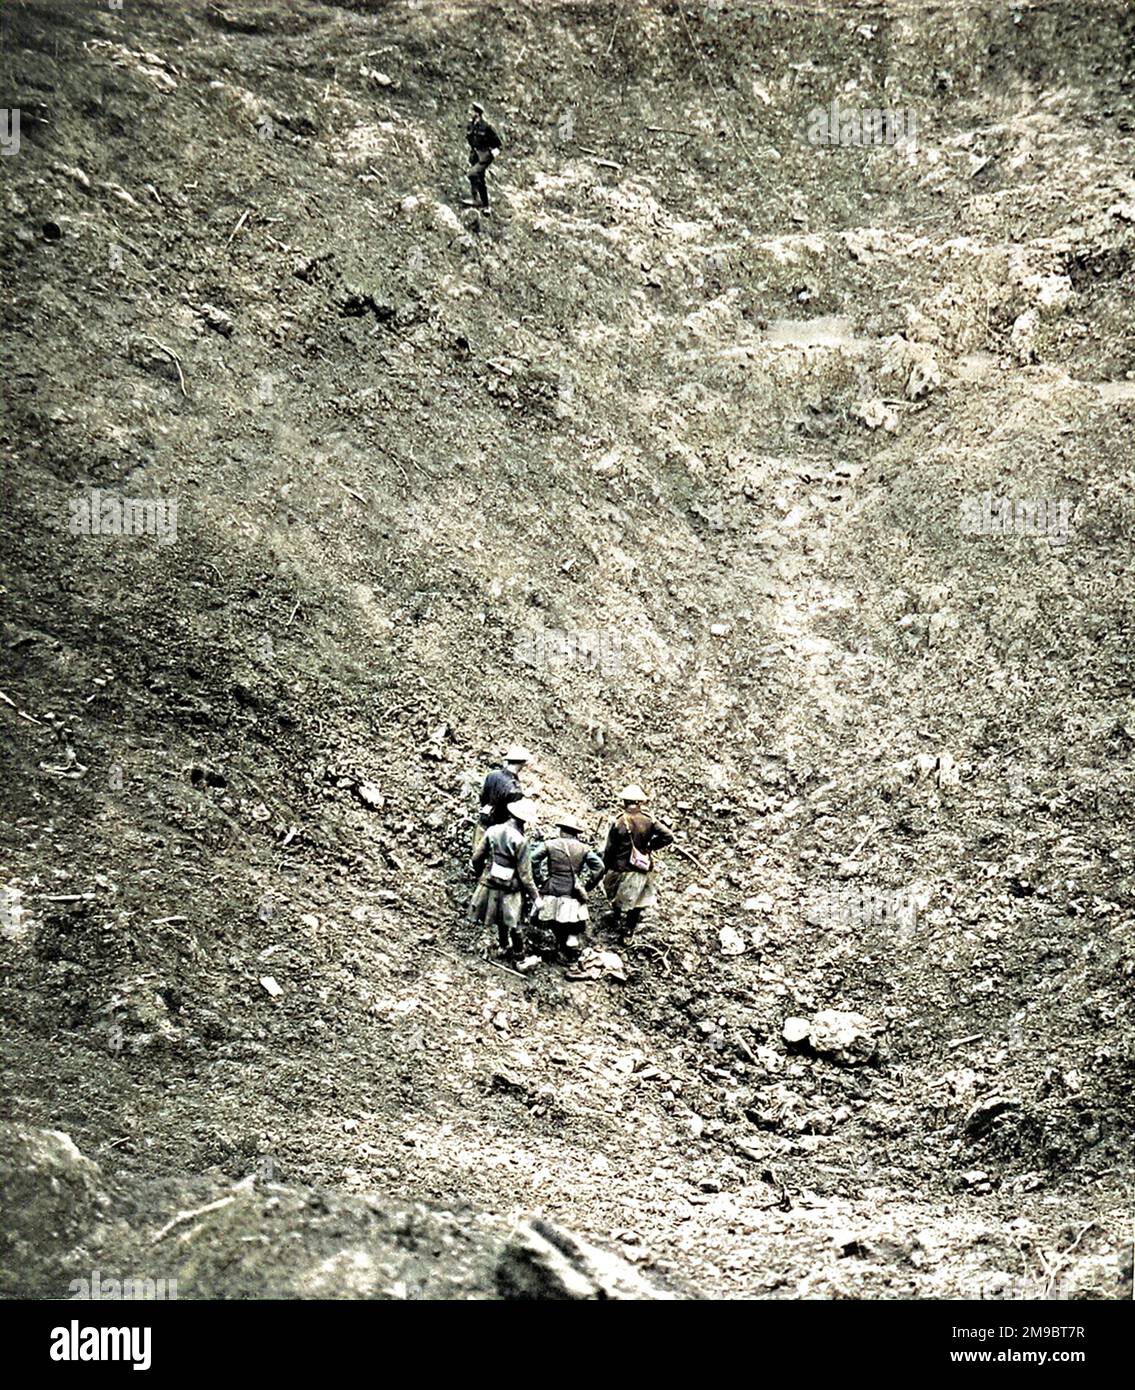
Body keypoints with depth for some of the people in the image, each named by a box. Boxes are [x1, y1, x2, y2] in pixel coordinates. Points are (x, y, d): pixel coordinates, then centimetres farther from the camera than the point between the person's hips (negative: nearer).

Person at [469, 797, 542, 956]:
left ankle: (504, 946, 44)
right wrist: (535, 896, -7)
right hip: (511, 890, -4)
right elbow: (525, 874, -18)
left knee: (501, 922, 27)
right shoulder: (521, 841, -20)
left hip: (490, 884, 5)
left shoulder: (492, 831, -7)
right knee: (515, 925, 16)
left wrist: (480, 872, 22)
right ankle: (518, 954, 30)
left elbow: (477, 858, 1)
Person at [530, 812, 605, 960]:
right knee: (574, 931, 9)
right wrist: (587, 885, 3)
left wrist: (539, 879, -3)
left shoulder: (549, 845, -4)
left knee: (557, 930, 17)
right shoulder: (583, 848, 0)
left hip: (552, 894, 1)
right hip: (573, 896, -1)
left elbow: (533, 859, -13)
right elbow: (599, 867, -4)